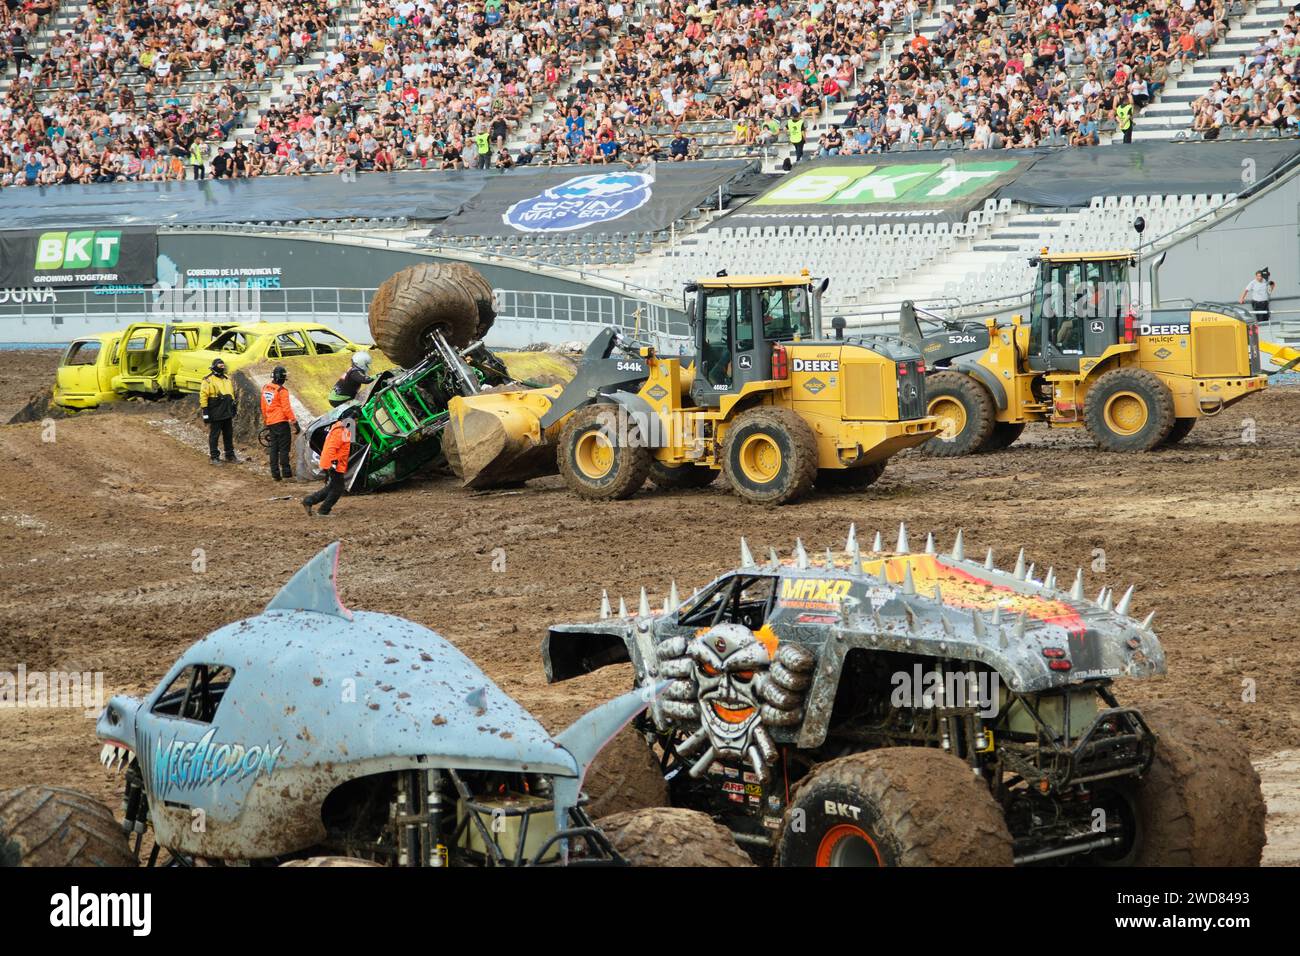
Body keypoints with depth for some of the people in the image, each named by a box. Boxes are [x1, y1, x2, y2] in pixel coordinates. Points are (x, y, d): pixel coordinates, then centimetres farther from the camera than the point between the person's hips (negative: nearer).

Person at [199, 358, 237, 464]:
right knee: (214, 435, 0)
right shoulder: (208, 380, -10)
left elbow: (232, 394, 24)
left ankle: (230, 455, 23)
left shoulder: (226, 379, 13)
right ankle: (214, 456, 5)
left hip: (227, 413, 7)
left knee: (229, 435, 13)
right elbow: (203, 396, -13)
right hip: (216, 414, -7)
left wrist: (234, 407, 23)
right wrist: (205, 410, -16)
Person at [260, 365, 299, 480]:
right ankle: (286, 472, -5)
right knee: (284, 448, -4)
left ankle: (275, 474, 9)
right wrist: (294, 422, -11)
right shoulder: (281, 391, -14)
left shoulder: (265, 388, 9)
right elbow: (286, 408, -16)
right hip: (281, 422, -7)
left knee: (274, 448, 10)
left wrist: (265, 421, 27)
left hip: (270, 422, 7)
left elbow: (263, 407, 16)